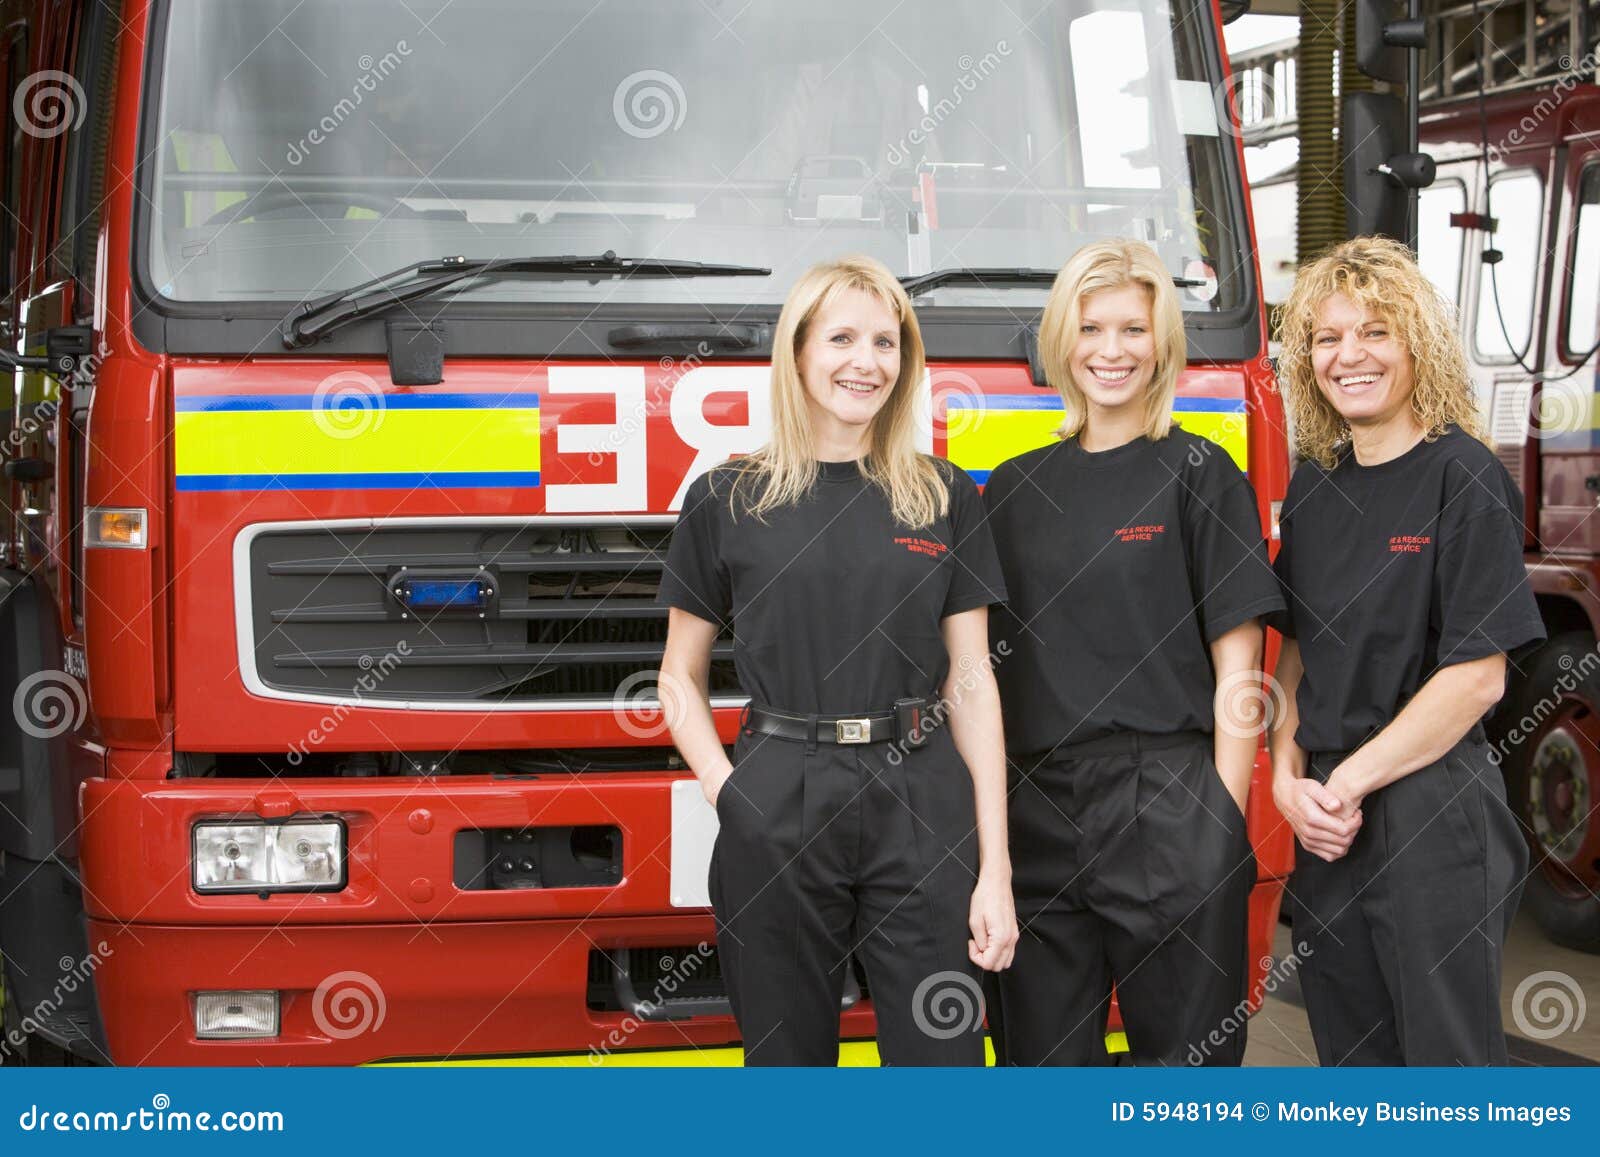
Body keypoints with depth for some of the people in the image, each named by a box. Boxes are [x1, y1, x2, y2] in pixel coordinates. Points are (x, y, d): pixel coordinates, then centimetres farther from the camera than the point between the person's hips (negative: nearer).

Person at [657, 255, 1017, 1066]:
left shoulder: (946, 497, 7)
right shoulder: (726, 500, 3)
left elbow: (972, 682, 6)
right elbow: (680, 676, 10)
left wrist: (995, 868, 0)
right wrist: (722, 786, -8)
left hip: (923, 812, 1)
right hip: (776, 813, -1)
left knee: (940, 1054, 0)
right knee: (787, 1056, 9)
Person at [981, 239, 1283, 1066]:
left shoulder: (1199, 476, -1)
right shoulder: (1016, 488, 12)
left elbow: (1237, 667, -3)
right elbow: (984, 661, 14)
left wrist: (1223, 824, -10)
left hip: (1166, 816, -4)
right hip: (1036, 816, 4)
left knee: (1183, 1051, 3)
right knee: (1042, 1053, 10)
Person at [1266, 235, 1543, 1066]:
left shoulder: (1463, 476, -10)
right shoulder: (1314, 487, 10)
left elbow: (1478, 676, -15)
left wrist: (1349, 782, -13)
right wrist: (1290, 776, -2)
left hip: (1434, 820, -6)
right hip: (1328, 827, 6)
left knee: (1448, 1056, 0)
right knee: (1350, 1054, 13)